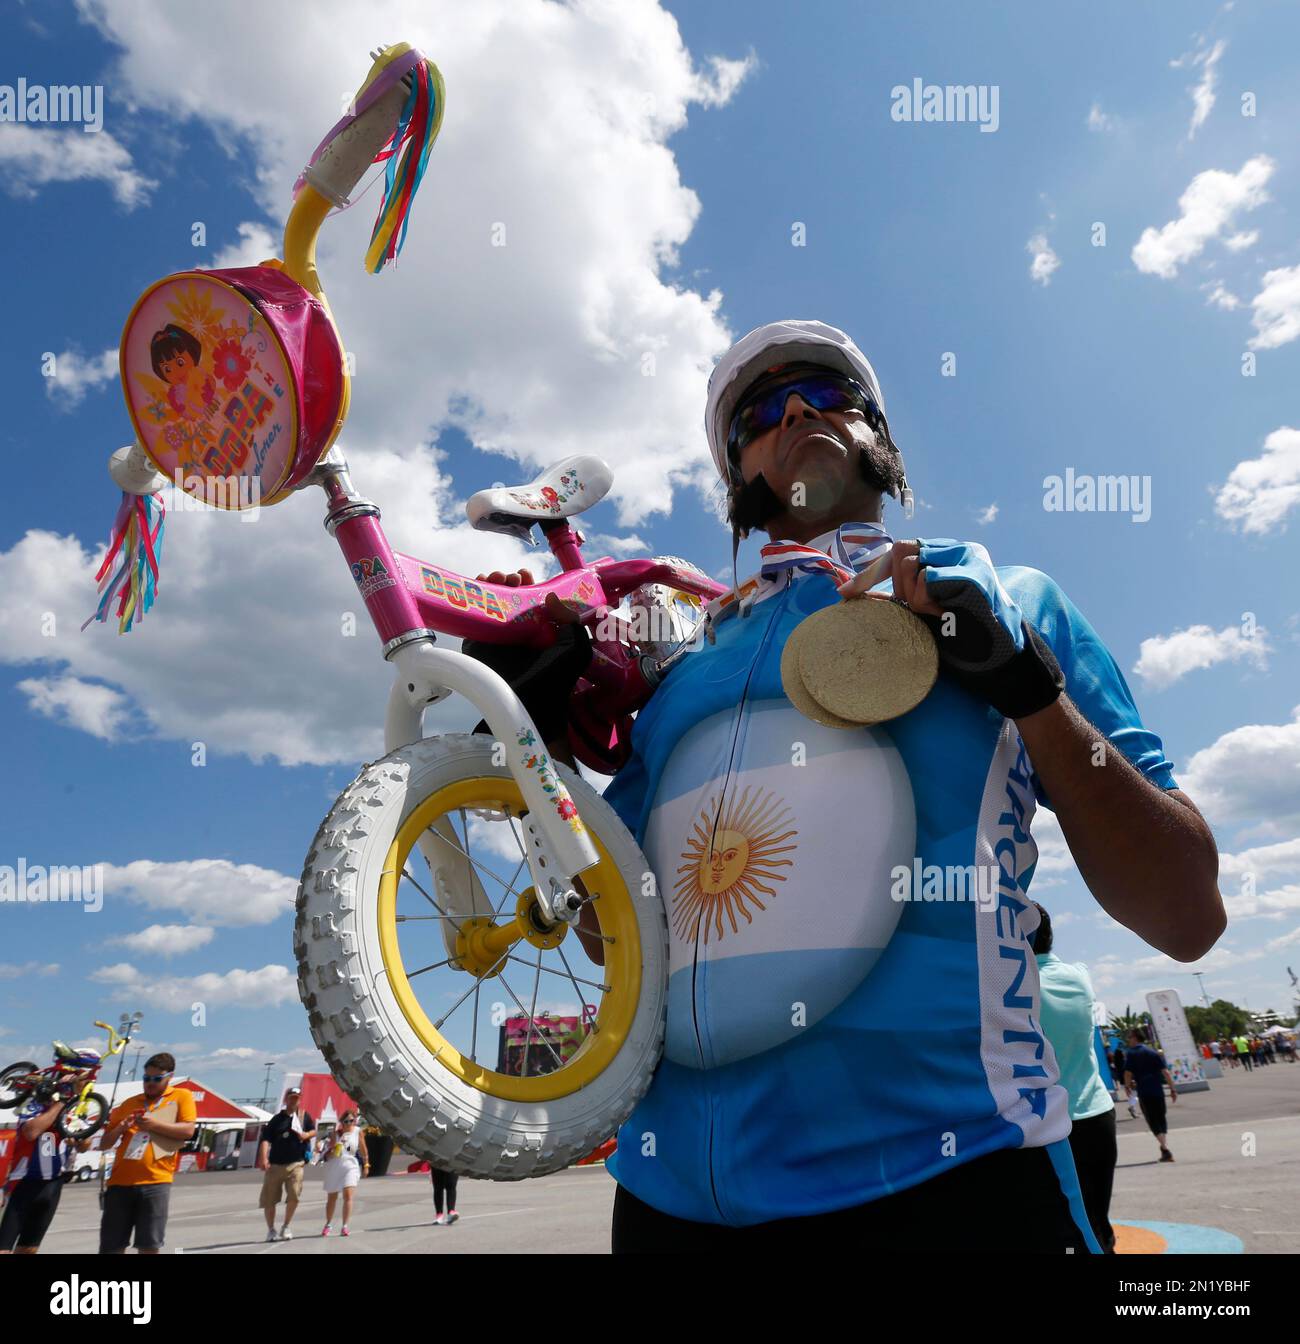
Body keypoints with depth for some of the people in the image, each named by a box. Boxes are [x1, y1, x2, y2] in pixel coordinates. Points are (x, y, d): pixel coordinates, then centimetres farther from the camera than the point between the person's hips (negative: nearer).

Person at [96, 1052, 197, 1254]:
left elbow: (188, 1131, -6)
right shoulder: (129, 1103, 17)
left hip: (155, 1181, -3)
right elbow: (104, 1143, 17)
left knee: (149, 1247, -2)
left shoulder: (182, 1096, 7)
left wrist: (155, 1125, -14)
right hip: (120, 1182, 4)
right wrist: (120, 1128, -4)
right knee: (110, 1248, 4)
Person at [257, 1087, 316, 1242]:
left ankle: (286, 1227, 7)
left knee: (294, 1195, -15)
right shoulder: (277, 1119, 4)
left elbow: (314, 1131, 17)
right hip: (275, 1164, 0)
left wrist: (306, 1135, -6)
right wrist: (263, 1158, -20)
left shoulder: (304, 1116, 9)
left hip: (296, 1163, 0)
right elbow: (266, 1139, -5)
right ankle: (271, 1230, 26)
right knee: (269, 1199, 4)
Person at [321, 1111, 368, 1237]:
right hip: (334, 1166, 2)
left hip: (350, 1166, -2)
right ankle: (328, 1225, 32)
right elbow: (328, 1154, 4)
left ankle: (344, 1226, -10)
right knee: (331, 1198, 12)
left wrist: (366, 1165, 6)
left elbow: (363, 1151, 8)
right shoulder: (336, 1133, 4)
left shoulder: (358, 1132, 2)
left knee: (348, 1195, -17)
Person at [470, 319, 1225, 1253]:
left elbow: (1188, 917, -1)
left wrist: (1028, 685, -13)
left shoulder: (1005, 601, 5)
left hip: (939, 1179, -2)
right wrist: (539, 748, 4)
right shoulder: (685, 653, 12)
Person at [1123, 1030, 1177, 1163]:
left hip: (1143, 1092, -3)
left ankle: (1164, 1148, -12)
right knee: (1161, 1117, 17)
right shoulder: (1153, 1052, 9)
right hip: (1158, 1090, 3)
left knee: (1152, 1121, 2)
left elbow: (1128, 1073, -8)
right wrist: (1173, 1089, 3)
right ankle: (1164, 1147, 16)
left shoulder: (1130, 1053, 0)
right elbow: (1165, 1072, 0)